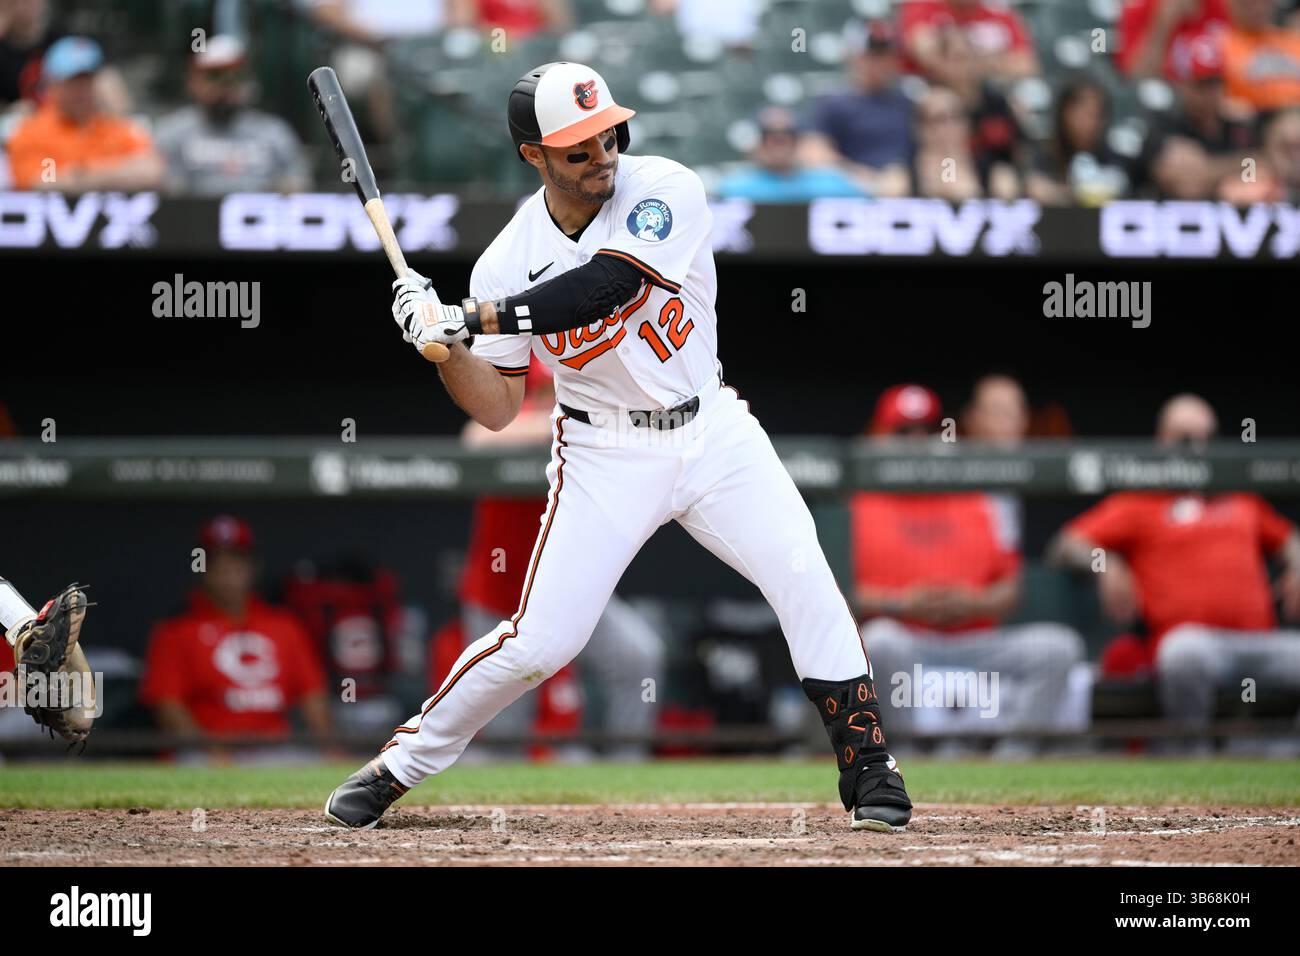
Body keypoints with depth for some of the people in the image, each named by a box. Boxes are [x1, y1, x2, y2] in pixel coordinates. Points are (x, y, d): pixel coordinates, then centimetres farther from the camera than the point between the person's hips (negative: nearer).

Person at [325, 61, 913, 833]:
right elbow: (497, 409, -2)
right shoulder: (509, 261, -7)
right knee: (539, 641, -8)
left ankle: (867, 768, -4)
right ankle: (399, 765, 9)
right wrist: (444, 340, -21)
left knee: (805, 581, -16)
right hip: (606, 454, 0)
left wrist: (471, 318, -32)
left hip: (710, 430, 0)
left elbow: (606, 287, -32)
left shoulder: (667, 192, -15)